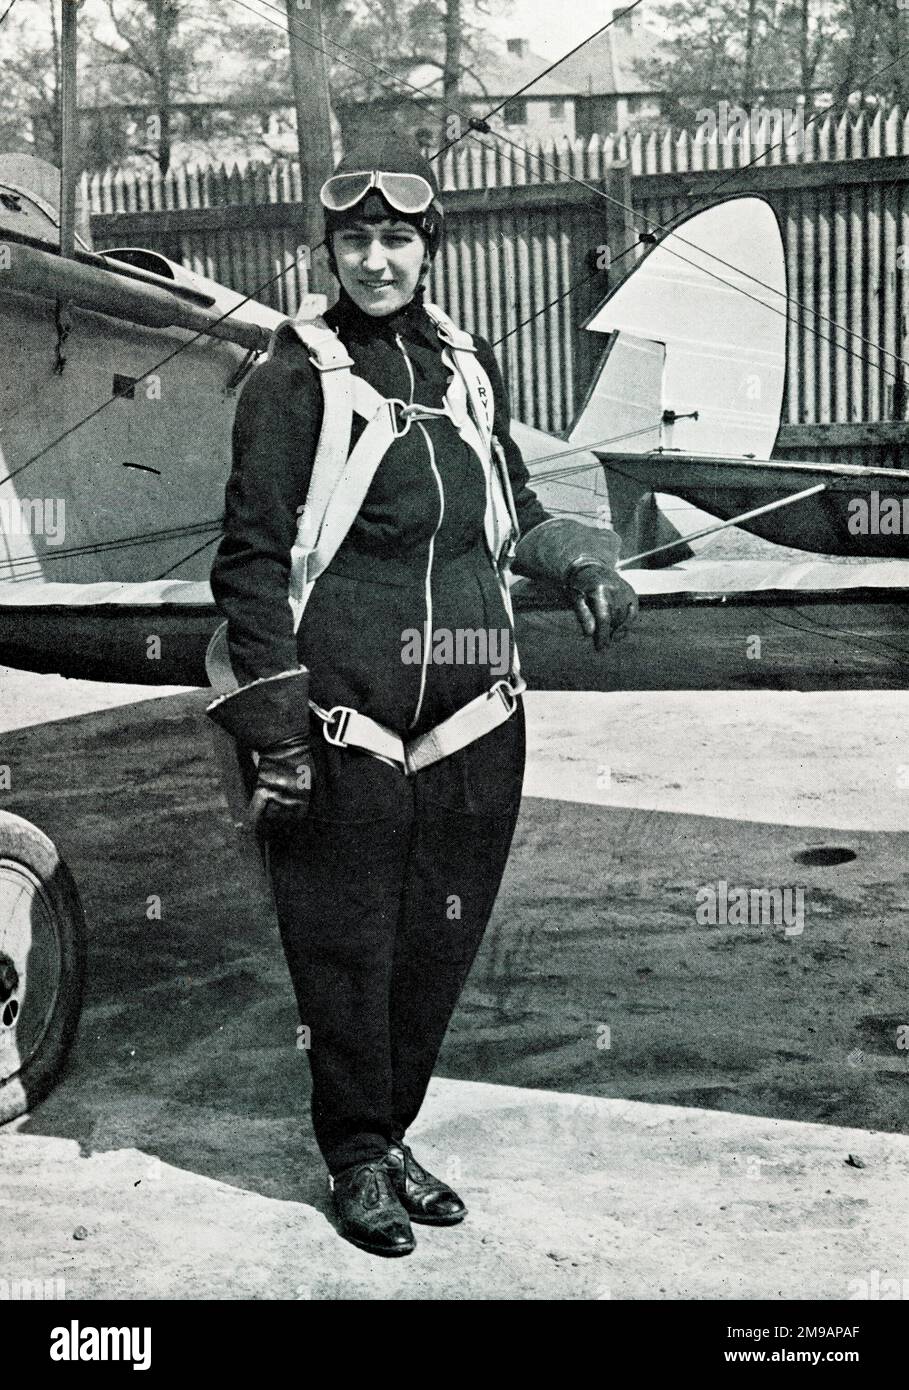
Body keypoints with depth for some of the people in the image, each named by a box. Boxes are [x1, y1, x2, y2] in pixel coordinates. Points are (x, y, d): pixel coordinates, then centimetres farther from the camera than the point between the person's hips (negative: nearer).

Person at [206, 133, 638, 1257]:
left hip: (472, 721, 5)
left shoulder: (468, 364, 13)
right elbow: (251, 560, -5)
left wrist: (580, 560, 8)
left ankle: (390, 1133, 32)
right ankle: (355, 1160, 24)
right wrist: (277, 730, -11)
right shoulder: (294, 378, -3)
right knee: (345, 946, 4)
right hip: (345, 725, -5)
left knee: (439, 943, 13)